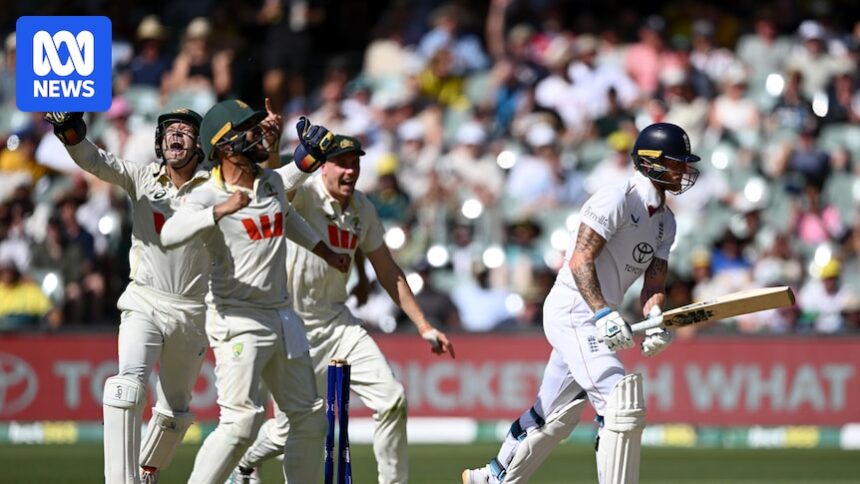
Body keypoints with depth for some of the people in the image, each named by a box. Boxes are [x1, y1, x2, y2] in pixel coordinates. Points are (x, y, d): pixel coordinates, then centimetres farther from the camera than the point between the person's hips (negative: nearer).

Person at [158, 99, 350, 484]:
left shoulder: (272, 183, 10)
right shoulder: (206, 196, -13)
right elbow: (169, 235, -32)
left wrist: (324, 251, 40)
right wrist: (221, 210, -43)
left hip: (282, 318, 8)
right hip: (237, 319, -8)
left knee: (309, 417, 12)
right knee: (241, 420, -18)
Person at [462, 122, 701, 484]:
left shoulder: (664, 221, 14)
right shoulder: (617, 200, -15)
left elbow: (654, 282, 8)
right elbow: (579, 262, -21)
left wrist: (654, 320, -14)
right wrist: (604, 314, -33)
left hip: (596, 317, 10)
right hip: (573, 312, -10)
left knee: (559, 415, 19)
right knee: (623, 406, -19)